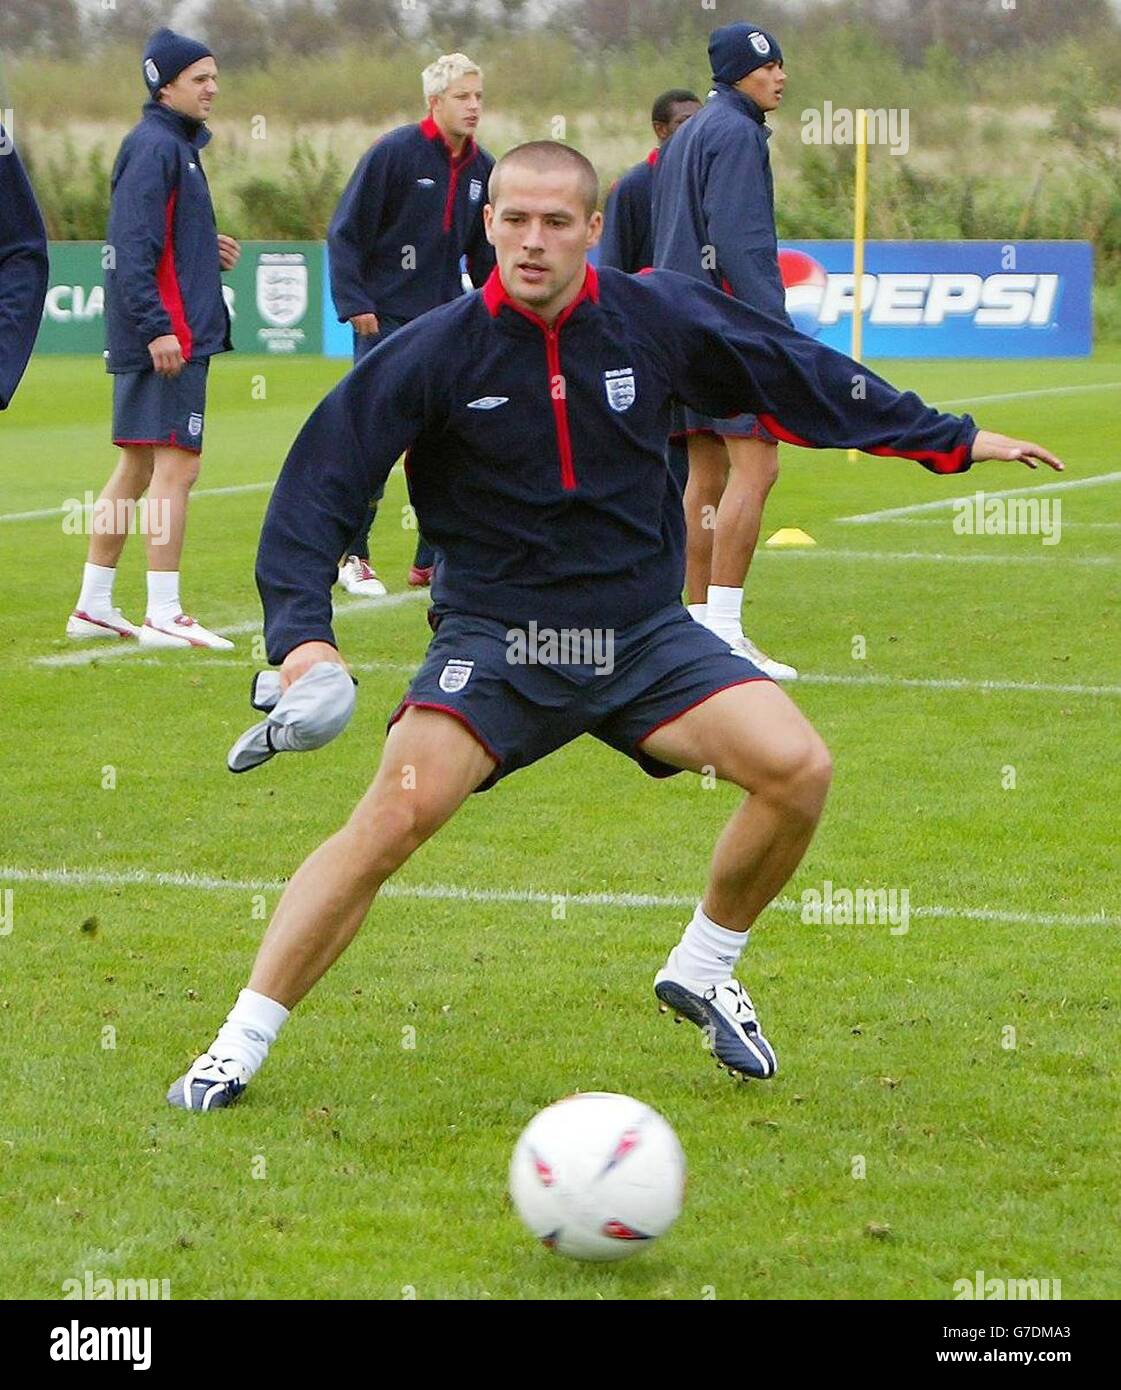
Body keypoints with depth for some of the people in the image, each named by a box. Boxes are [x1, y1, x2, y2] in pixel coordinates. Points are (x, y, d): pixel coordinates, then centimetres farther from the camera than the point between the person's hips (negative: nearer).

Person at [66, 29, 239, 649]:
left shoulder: (174, 145, 18)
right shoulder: (155, 147, -13)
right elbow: (134, 249, -20)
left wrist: (206, 251, 8)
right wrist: (157, 329, -24)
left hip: (164, 336, 11)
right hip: (166, 339, -11)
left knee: (136, 469, 14)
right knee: (175, 465, -11)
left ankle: (93, 606, 20)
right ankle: (162, 616, -11)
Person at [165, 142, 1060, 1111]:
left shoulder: (656, 318, -3)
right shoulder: (438, 352, -10)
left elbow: (799, 379, 11)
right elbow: (320, 479, -6)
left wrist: (951, 440, 17)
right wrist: (301, 628, -18)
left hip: (644, 634, 3)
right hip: (493, 637, -3)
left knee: (797, 769, -16)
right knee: (396, 815, -25)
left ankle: (705, 970, 11)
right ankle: (239, 1045, -14)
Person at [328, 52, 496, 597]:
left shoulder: (482, 169, 8)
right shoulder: (394, 153, -10)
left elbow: (485, 253, 20)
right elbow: (344, 232, -9)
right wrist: (355, 303, -15)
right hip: (386, 320, -6)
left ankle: (432, 561, 9)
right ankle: (353, 557, 6)